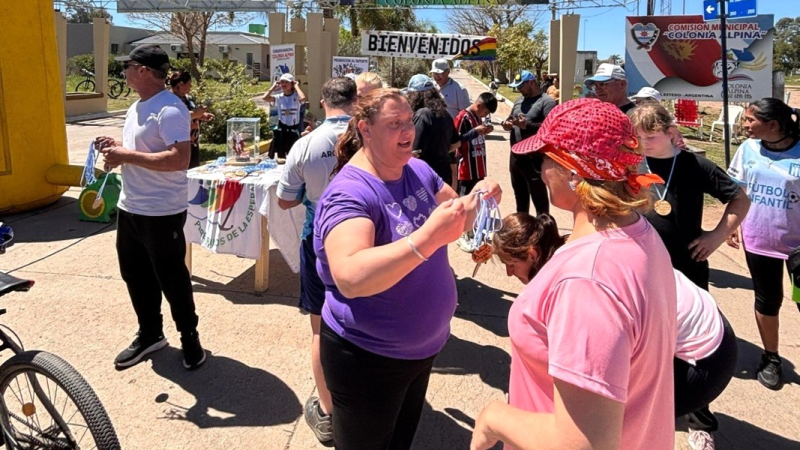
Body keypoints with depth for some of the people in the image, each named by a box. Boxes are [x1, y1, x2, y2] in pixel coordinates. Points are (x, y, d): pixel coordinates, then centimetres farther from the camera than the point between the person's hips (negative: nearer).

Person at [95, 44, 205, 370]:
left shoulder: (169, 110, -20)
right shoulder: (137, 106, 12)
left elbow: (180, 159, -30)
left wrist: (127, 156, -26)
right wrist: (117, 145, 4)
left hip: (161, 213, -10)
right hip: (129, 208, 10)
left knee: (171, 279, 4)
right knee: (135, 276, 19)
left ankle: (189, 337, 23)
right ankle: (149, 334, 35)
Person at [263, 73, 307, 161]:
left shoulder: (296, 97, -8)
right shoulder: (279, 97, 0)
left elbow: (303, 98, -32)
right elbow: (265, 98, -14)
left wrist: (296, 86, -17)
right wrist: (274, 87, -5)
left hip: (294, 129, -3)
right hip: (282, 128, 3)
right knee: (280, 155, 12)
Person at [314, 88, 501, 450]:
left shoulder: (419, 171, -2)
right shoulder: (349, 193, -26)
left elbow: (456, 217, 10)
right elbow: (350, 278, -40)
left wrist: (477, 197, -12)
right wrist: (427, 238, -47)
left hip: (422, 348, 7)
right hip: (368, 358, -7)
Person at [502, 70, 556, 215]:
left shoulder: (546, 102, -11)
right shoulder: (519, 100, 15)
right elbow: (511, 118, 24)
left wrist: (527, 125, -29)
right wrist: (507, 124, -1)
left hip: (534, 159, -8)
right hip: (516, 156, 8)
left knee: (539, 196, -1)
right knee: (520, 195, 20)